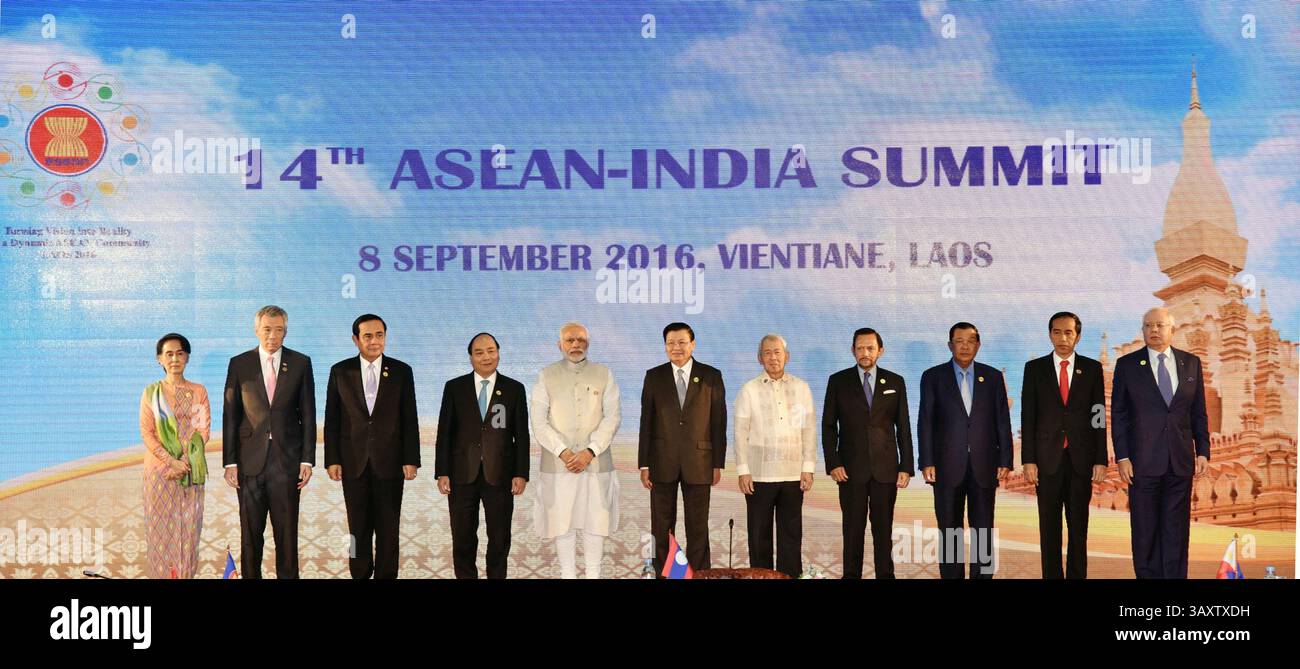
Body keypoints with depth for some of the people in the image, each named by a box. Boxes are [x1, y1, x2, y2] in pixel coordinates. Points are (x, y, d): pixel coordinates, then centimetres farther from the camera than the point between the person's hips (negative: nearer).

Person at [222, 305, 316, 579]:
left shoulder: (300, 363, 3)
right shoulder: (239, 364, 3)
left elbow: (307, 415, 4)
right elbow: (230, 416, 2)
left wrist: (307, 460, -2)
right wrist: (230, 462, -3)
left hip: (287, 458, 0)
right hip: (250, 459, 0)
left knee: (287, 531, 4)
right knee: (250, 531, 6)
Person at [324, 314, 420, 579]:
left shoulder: (401, 371, 2)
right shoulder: (340, 371, 3)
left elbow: (410, 419, 1)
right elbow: (332, 419, 4)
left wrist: (411, 460, -4)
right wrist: (332, 460, -3)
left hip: (389, 461, 0)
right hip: (354, 461, 1)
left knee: (388, 527, 4)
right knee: (358, 527, 7)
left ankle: (386, 575, 11)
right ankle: (360, 574, 16)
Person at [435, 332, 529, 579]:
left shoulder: (515, 389, 4)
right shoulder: (454, 388, 5)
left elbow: (521, 435, 3)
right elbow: (444, 432, 3)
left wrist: (521, 473, -4)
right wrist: (442, 472, -3)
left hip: (499, 475, 0)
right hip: (462, 474, 0)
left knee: (500, 538, 6)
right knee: (463, 538, 6)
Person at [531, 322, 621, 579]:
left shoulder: (603, 374, 7)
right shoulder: (546, 375, 5)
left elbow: (612, 417, 0)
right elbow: (539, 421, -1)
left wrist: (590, 452, -12)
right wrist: (563, 452, -13)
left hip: (596, 461, 1)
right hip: (558, 462, 0)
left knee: (595, 522, 3)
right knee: (562, 522, 2)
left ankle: (593, 575, 12)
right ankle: (567, 575, 12)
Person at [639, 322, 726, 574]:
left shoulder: (711, 376, 2)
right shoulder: (654, 376, 4)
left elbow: (719, 423, 3)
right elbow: (646, 423, 3)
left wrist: (718, 464, -1)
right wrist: (644, 465, -1)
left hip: (698, 462, -1)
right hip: (662, 462, 1)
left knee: (698, 527, 4)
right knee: (661, 527, 5)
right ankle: (661, 574, 12)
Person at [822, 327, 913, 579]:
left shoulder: (895, 382, 7)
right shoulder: (838, 381, 4)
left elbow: (903, 427, 7)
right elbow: (828, 426, 3)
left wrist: (906, 467, 1)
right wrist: (833, 464, -7)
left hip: (886, 468, 1)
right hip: (851, 468, -1)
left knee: (883, 527, 3)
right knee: (853, 527, 1)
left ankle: (885, 574, 9)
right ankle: (851, 574, 8)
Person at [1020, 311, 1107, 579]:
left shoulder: (1092, 368, 5)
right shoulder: (1035, 368, 3)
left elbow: (1099, 416, 3)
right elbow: (1027, 417, 1)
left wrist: (1100, 459, -3)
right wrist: (1028, 460, -5)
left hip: (1081, 458, 0)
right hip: (1048, 457, 0)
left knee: (1079, 525, 5)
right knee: (1049, 526, 3)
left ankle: (1077, 575, 9)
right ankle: (1052, 575, 8)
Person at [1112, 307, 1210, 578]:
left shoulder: (1191, 363, 7)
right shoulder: (1127, 365, 1)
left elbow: (1199, 412, 10)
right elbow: (1118, 414, 0)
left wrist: (1203, 451, 3)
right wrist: (1122, 457, -6)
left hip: (1181, 461, 2)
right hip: (1144, 460, -2)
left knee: (1177, 528, 4)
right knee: (1145, 529, 3)